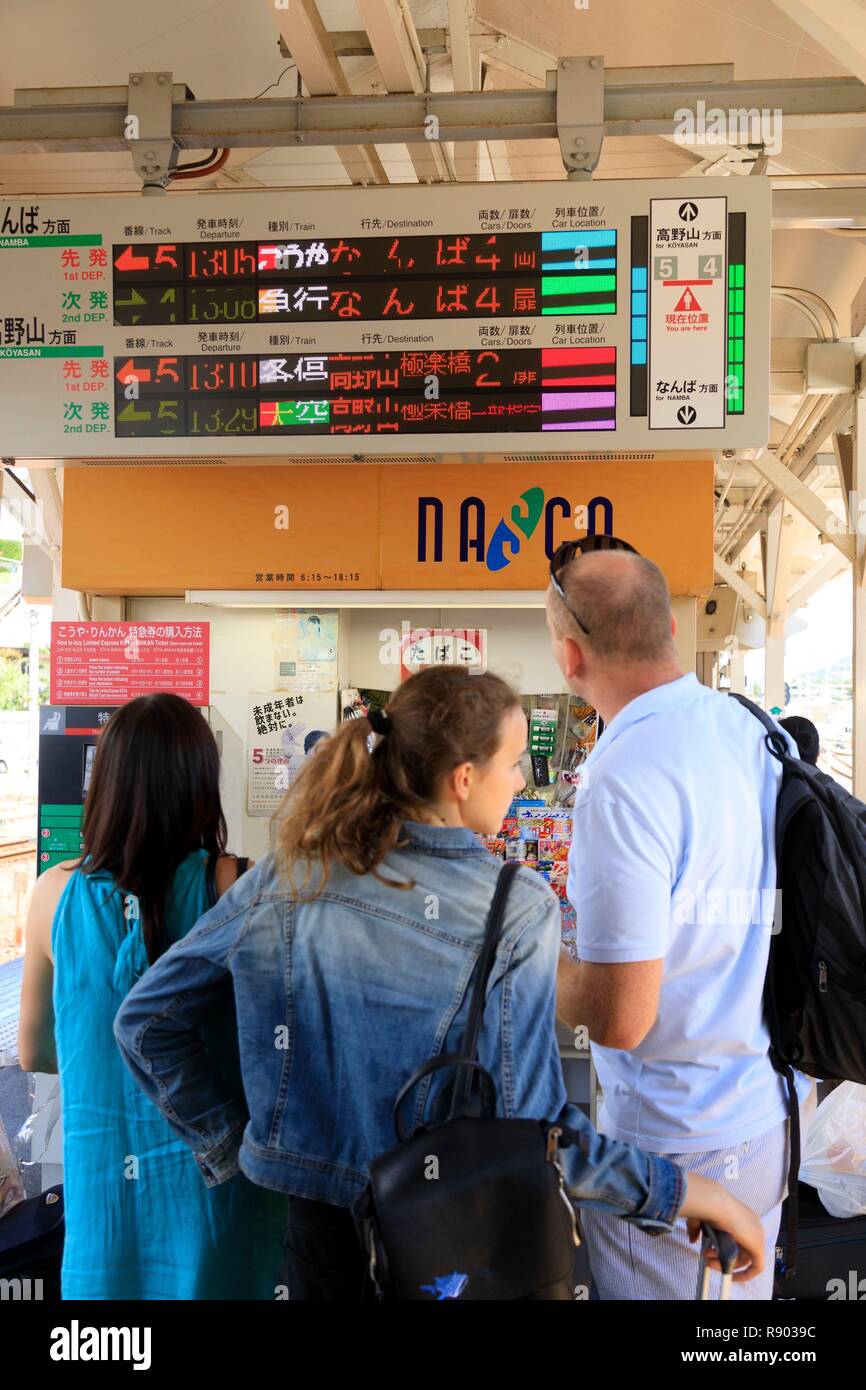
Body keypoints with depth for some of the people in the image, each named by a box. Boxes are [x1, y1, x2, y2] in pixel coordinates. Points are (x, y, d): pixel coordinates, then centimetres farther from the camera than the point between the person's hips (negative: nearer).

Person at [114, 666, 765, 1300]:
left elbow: (145, 1019, -4)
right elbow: (528, 1125, -24)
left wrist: (232, 1138, 5)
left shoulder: (287, 877, -10)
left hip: (320, 1226, 3)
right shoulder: (517, 910, -21)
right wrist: (686, 1191, -13)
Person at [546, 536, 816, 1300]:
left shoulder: (625, 784, -27)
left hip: (680, 1142, -8)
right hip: (777, 1106, 8)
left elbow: (619, 1019, -26)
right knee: (744, 1286, 25)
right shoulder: (754, 730, -3)